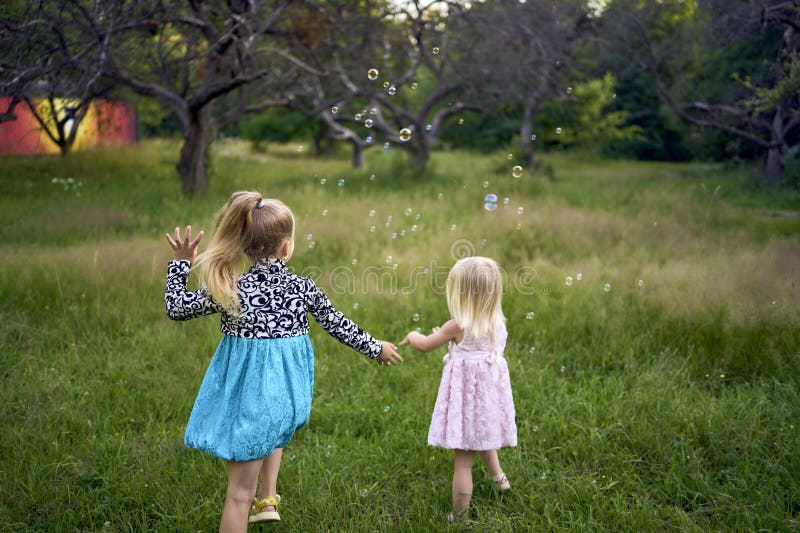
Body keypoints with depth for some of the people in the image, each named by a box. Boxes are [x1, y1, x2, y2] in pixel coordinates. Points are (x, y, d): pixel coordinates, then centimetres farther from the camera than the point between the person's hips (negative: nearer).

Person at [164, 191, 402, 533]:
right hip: (285, 390, 3)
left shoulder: (229, 289, -11)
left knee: (240, 493, 7)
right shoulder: (302, 288, -6)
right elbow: (337, 325, 5)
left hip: (247, 394, -2)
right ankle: (267, 501, 38)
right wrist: (376, 348, 21)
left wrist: (181, 263, 11)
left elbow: (176, 308, -1)